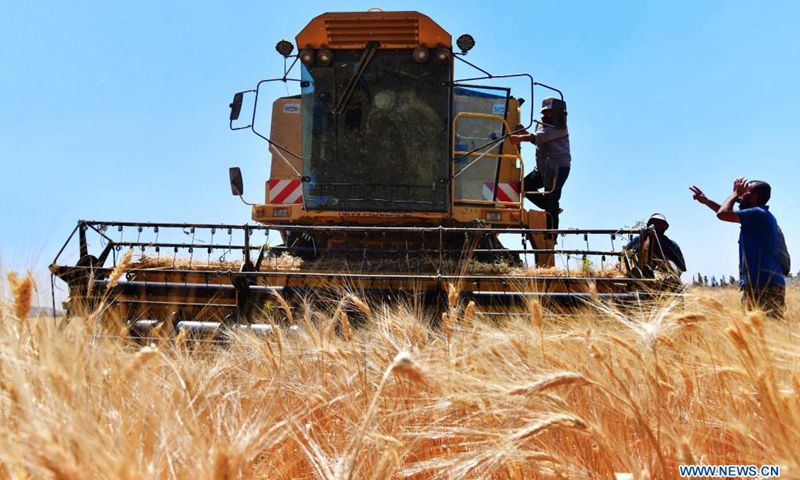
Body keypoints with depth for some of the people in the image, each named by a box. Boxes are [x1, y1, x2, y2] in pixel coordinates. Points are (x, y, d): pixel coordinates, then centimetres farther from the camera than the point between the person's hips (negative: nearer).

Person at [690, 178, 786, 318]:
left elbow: (722, 214, -15)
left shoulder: (758, 213, -12)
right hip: (768, 284, 10)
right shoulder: (760, 216, 20)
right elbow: (728, 213, 31)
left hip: (762, 286, -10)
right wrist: (705, 200, 35)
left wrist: (735, 193, 1)